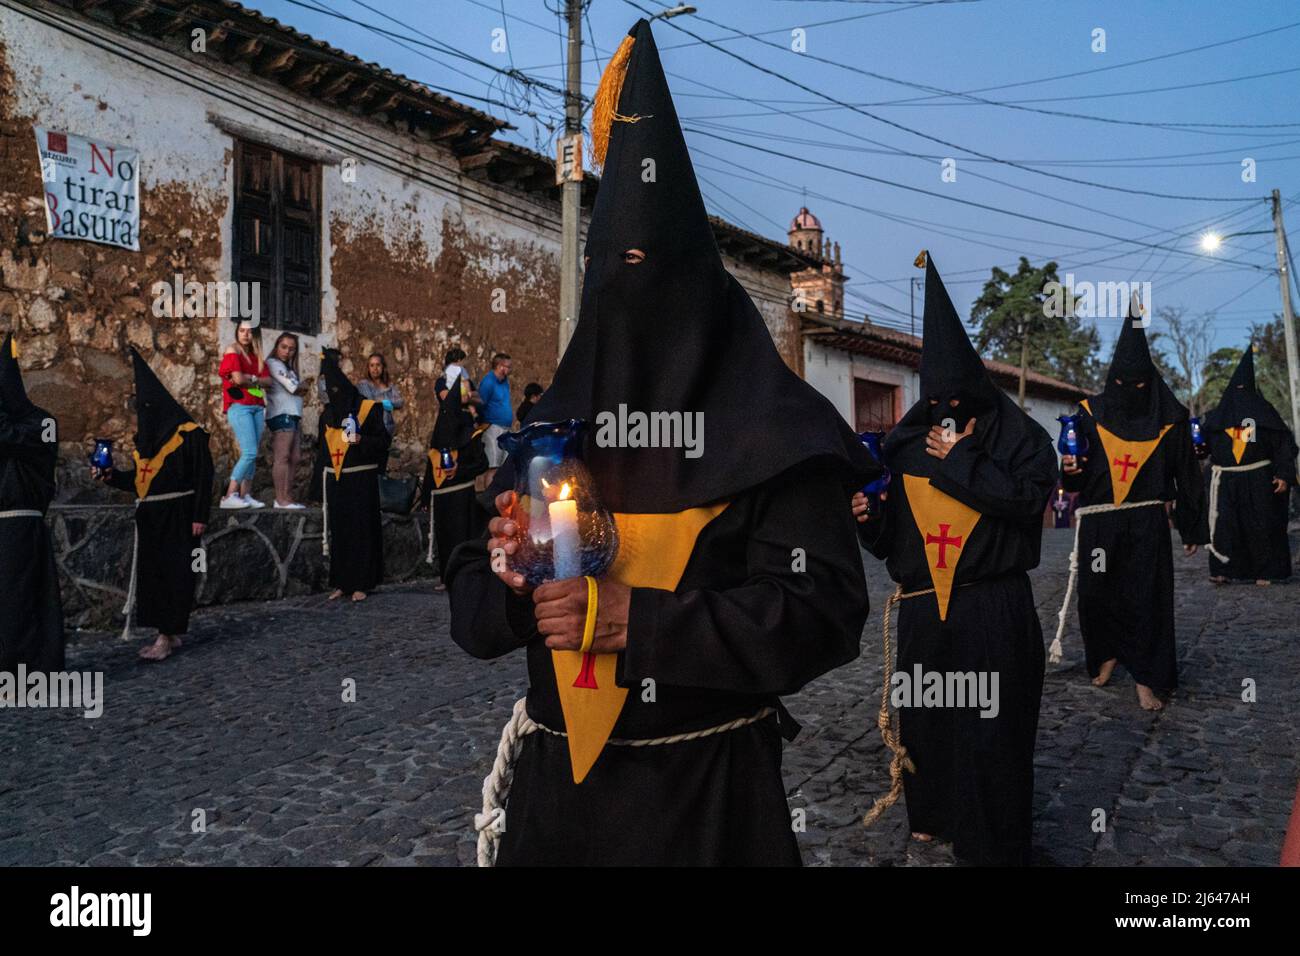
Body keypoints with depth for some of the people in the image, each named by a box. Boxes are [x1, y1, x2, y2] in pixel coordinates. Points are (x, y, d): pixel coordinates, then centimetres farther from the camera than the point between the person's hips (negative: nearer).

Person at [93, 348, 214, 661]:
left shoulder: (188, 433, -9)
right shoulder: (145, 436, 13)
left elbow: (203, 476, -11)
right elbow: (140, 478, 17)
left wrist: (200, 516, -16)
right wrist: (112, 475, 1)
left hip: (178, 516, -8)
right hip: (151, 517, 8)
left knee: (175, 573, -3)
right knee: (152, 572, 8)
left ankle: (168, 635, 2)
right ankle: (169, 633, 15)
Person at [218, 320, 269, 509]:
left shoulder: (257, 356, 18)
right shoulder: (233, 351, 0)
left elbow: (268, 381, 7)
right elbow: (238, 378, -13)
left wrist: (250, 379, -7)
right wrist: (256, 379, 3)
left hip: (257, 408, 6)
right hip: (239, 407, -6)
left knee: (252, 454, 2)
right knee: (249, 453, -15)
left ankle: (245, 495, 5)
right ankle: (229, 495, -13)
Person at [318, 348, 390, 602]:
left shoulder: (367, 408, -2)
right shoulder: (327, 414, 12)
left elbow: (383, 440, -3)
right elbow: (323, 450, 15)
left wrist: (361, 440, -21)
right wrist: (320, 488, 11)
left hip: (361, 479, -4)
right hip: (335, 479, 5)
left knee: (361, 529, -2)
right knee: (338, 530, 5)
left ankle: (361, 583, 3)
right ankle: (341, 583, 12)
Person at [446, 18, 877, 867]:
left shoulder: (771, 435, -11)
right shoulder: (552, 428, 3)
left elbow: (824, 612, -18)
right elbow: (472, 609, 5)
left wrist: (632, 618, -25)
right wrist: (510, 579, -18)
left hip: (705, 791, -4)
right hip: (555, 778, 5)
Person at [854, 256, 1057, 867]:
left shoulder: (1019, 438, 0)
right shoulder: (905, 445, 8)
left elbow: (1027, 498, -19)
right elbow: (890, 537, 9)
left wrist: (959, 460, -15)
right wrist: (866, 519, -12)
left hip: (993, 609, -3)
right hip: (923, 608, 4)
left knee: (991, 727, 2)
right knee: (926, 717, 12)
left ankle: (995, 843, 20)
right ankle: (932, 814, 34)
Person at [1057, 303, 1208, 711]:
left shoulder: (1169, 420, 1)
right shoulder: (1091, 414, 1)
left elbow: (1186, 476, 6)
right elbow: (1075, 477, 3)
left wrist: (1193, 529, 7)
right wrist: (1070, 470, -22)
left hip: (1147, 525, -1)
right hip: (1099, 523, 1)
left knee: (1146, 598, -1)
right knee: (1096, 596, 4)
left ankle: (1146, 679, 11)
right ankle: (1107, 654, 30)